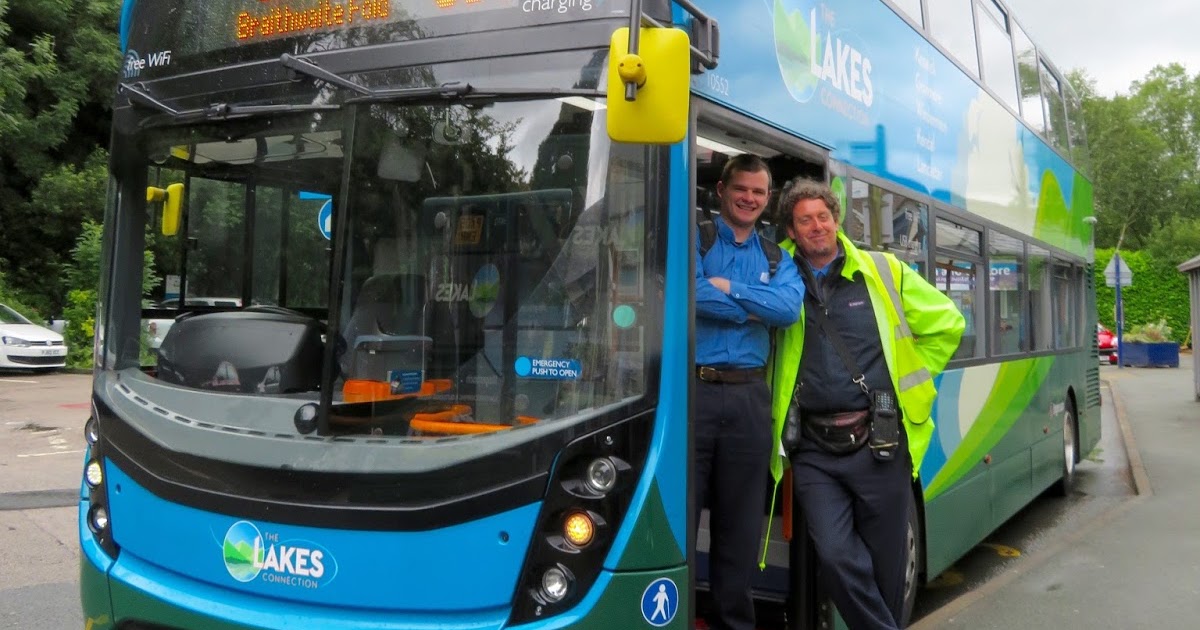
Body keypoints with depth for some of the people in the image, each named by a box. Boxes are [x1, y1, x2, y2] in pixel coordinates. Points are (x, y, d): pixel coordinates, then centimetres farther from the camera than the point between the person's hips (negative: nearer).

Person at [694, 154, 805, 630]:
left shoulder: (776, 258, 16)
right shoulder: (694, 239, 3)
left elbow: (788, 308, -5)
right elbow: (687, 295, -17)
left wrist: (728, 288, -9)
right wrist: (754, 306, -7)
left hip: (749, 396, 4)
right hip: (694, 389, -4)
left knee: (741, 520, 12)